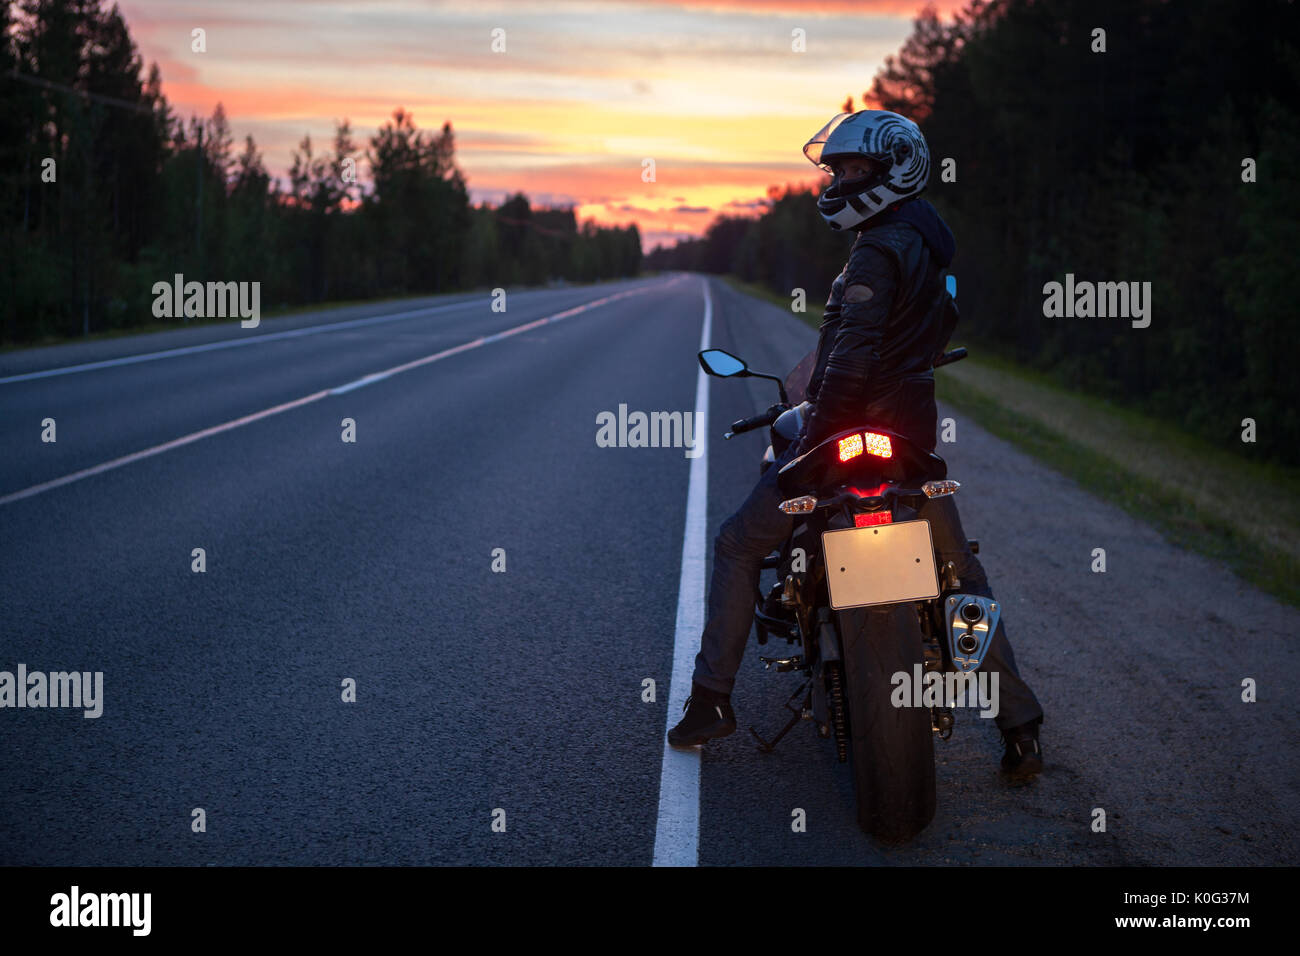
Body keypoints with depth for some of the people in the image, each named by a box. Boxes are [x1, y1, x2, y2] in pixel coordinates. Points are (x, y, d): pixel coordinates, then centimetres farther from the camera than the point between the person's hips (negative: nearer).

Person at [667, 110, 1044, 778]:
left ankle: (712, 697, 5)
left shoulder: (877, 251, -15)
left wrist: (815, 438, -21)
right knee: (960, 571, 15)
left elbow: (853, 354, -24)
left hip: (853, 428, -8)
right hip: (914, 428, 8)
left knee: (739, 546, 6)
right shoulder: (928, 240, 14)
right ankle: (1019, 723, 15)